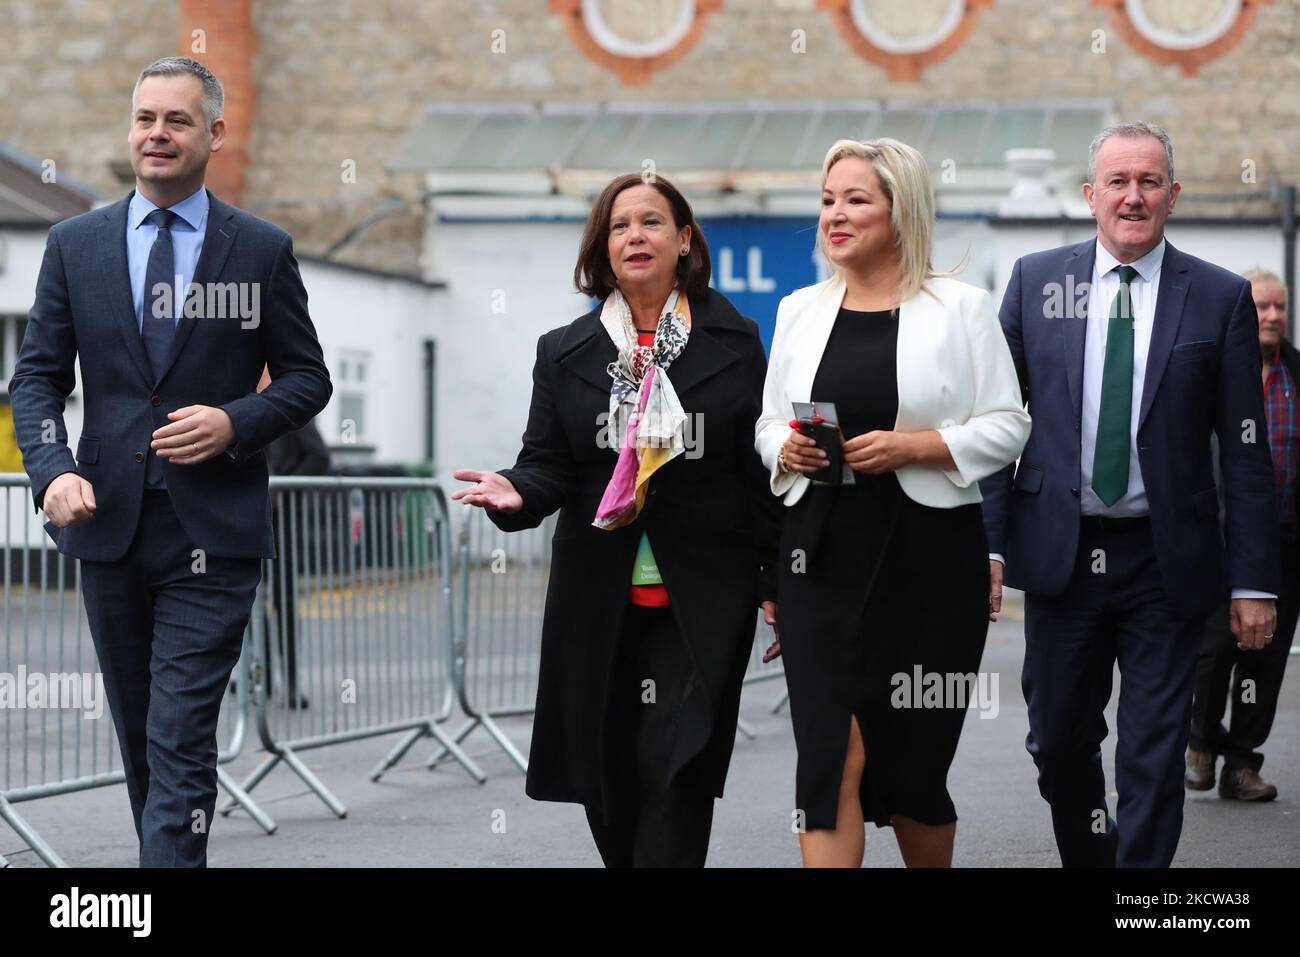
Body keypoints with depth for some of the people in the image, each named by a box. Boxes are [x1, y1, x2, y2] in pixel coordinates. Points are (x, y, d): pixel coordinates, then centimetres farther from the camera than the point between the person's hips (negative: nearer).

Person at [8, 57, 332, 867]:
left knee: (182, 741, -9)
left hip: (212, 533, -3)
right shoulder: (76, 245, 6)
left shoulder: (263, 250, 1)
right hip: (109, 524, 3)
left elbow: (307, 378, 5)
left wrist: (235, 423, -14)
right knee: (139, 736, 14)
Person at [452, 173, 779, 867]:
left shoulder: (734, 345, 4)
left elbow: (761, 471, 3)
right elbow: (548, 467, 4)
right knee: (606, 776, 7)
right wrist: (515, 496, -19)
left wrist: (774, 584, 1)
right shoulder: (565, 353, 10)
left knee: (677, 770, -12)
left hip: (700, 601, -3)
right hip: (598, 599, 3)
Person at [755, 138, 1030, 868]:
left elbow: (1007, 426, -3)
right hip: (823, 558, 2)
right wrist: (786, 451, -5)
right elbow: (769, 422, 18)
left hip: (929, 560, -2)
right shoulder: (801, 312, 11)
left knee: (911, 764, 7)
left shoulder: (960, 308, -1)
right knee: (834, 758, -9)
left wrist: (911, 446, -16)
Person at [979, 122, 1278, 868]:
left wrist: (1254, 581, -4)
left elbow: (1246, 450, -1)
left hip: (1166, 562, -2)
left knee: (1154, 761, 0)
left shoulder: (1221, 299, -1)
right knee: (1059, 743, 12)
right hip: (1059, 554, 2)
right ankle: (1090, 854, 37)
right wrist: (988, 541, -5)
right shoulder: (1035, 281, 4)